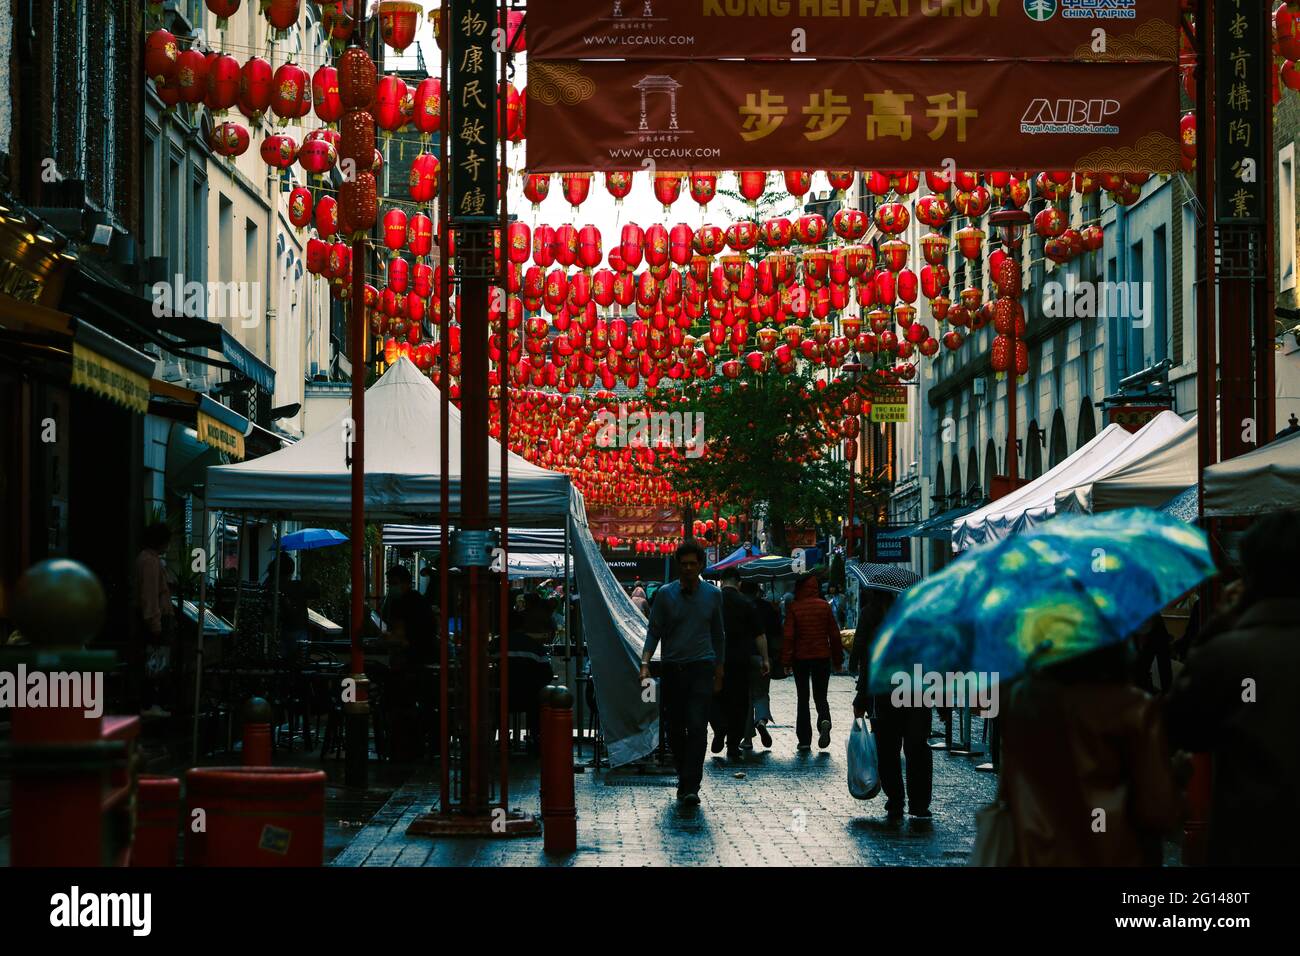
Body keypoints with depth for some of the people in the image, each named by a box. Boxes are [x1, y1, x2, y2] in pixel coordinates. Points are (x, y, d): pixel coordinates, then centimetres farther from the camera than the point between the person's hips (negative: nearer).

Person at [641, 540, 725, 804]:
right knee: (674, 728, 5)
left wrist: (719, 672, 15)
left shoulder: (713, 594, 7)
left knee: (697, 727, -12)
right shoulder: (665, 594, 3)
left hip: (701, 668, -1)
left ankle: (690, 787, -13)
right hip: (671, 668, 1)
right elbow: (654, 631, 2)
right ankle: (685, 777, 24)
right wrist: (645, 663, -13)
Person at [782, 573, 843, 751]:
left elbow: (788, 636, -10)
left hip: (800, 658, -1)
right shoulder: (824, 606, 0)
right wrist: (838, 659, 10)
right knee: (820, 696, 12)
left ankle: (804, 740, 5)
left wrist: (786, 661, -6)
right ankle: (824, 721, -20)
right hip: (822, 656, 1)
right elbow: (834, 634, 2)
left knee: (803, 698, 8)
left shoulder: (794, 608, -6)